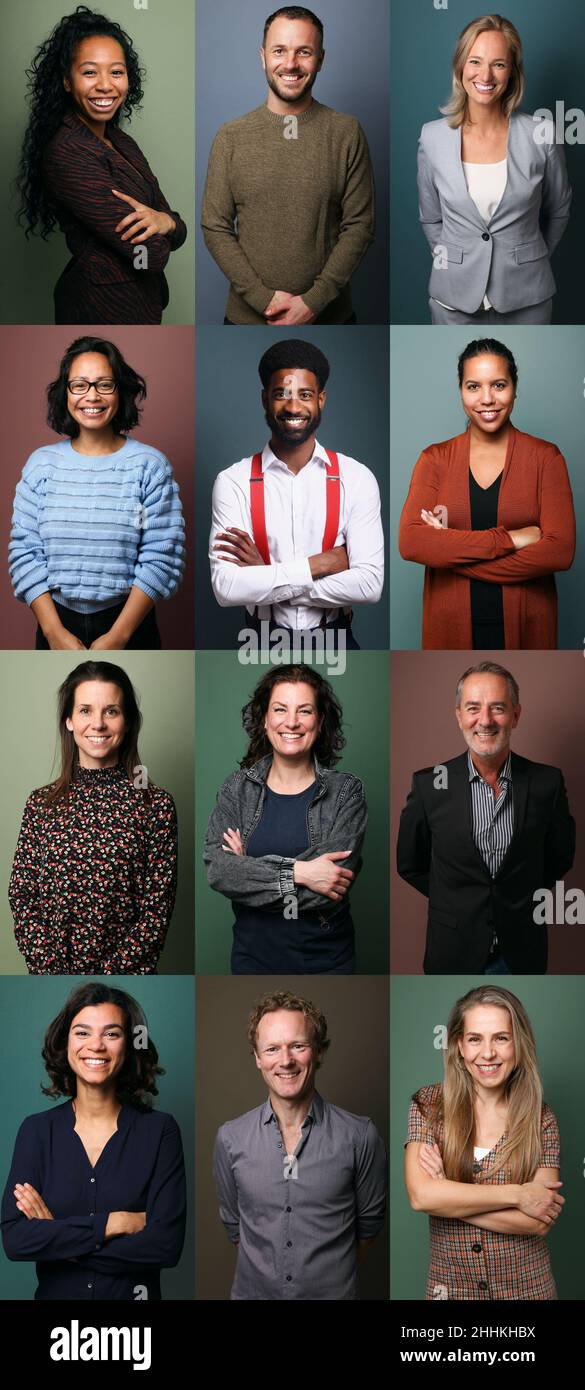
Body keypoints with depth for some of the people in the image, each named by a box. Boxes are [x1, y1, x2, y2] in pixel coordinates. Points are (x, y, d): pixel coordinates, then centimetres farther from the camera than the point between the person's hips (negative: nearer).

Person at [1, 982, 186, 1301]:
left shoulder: (160, 1130, -10)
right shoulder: (36, 1129, -6)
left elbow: (166, 1245, -18)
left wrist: (58, 1236, -17)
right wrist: (113, 1224, -21)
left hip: (134, 1291, -1)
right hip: (55, 1293, 1)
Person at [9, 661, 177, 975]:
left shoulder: (156, 805, -7)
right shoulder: (41, 803, 0)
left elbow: (157, 908, -9)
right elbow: (21, 896, -2)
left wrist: (109, 973, -16)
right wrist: (53, 971, -13)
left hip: (126, 971, -2)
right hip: (48, 972, 2)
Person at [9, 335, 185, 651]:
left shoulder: (150, 465, -6)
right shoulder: (41, 463, 0)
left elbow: (161, 557, -10)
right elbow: (25, 551, -2)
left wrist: (118, 635, -16)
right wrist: (54, 631, -12)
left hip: (130, 624, -2)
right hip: (56, 623, 2)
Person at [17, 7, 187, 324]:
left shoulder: (122, 143, 6)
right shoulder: (66, 155, -21)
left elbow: (177, 234, 2)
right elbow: (152, 255, -26)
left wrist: (164, 221, -19)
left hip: (142, 303, 8)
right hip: (105, 311, -8)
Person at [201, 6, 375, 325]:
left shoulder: (347, 133, -2)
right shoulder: (231, 137, -1)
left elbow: (359, 226, -5)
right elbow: (215, 228, -3)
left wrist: (313, 300, -14)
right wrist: (263, 297, -14)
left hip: (330, 317, 0)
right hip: (247, 316, 0)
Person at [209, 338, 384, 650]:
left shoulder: (356, 478, -5)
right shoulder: (233, 482, -7)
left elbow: (369, 585, -14)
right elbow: (227, 589, -17)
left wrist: (266, 577, -15)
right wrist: (319, 564, -16)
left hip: (334, 641, 1)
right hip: (263, 640, 0)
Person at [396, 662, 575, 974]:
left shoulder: (547, 782, -7)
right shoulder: (429, 784, -9)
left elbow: (560, 858, 8)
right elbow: (410, 865, 3)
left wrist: (520, 900, 5)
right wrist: (455, 903, 4)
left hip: (522, 954, 1)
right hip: (453, 956, -1)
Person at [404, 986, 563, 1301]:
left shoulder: (540, 1118, -7)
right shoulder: (428, 1105, -7)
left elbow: (540, 1222, -15)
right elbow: (420, 1195, -20)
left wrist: (449, 1197, -18)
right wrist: (516, 1195, -20)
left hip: (525, 1287, 0)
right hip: (449, 1286, 0)